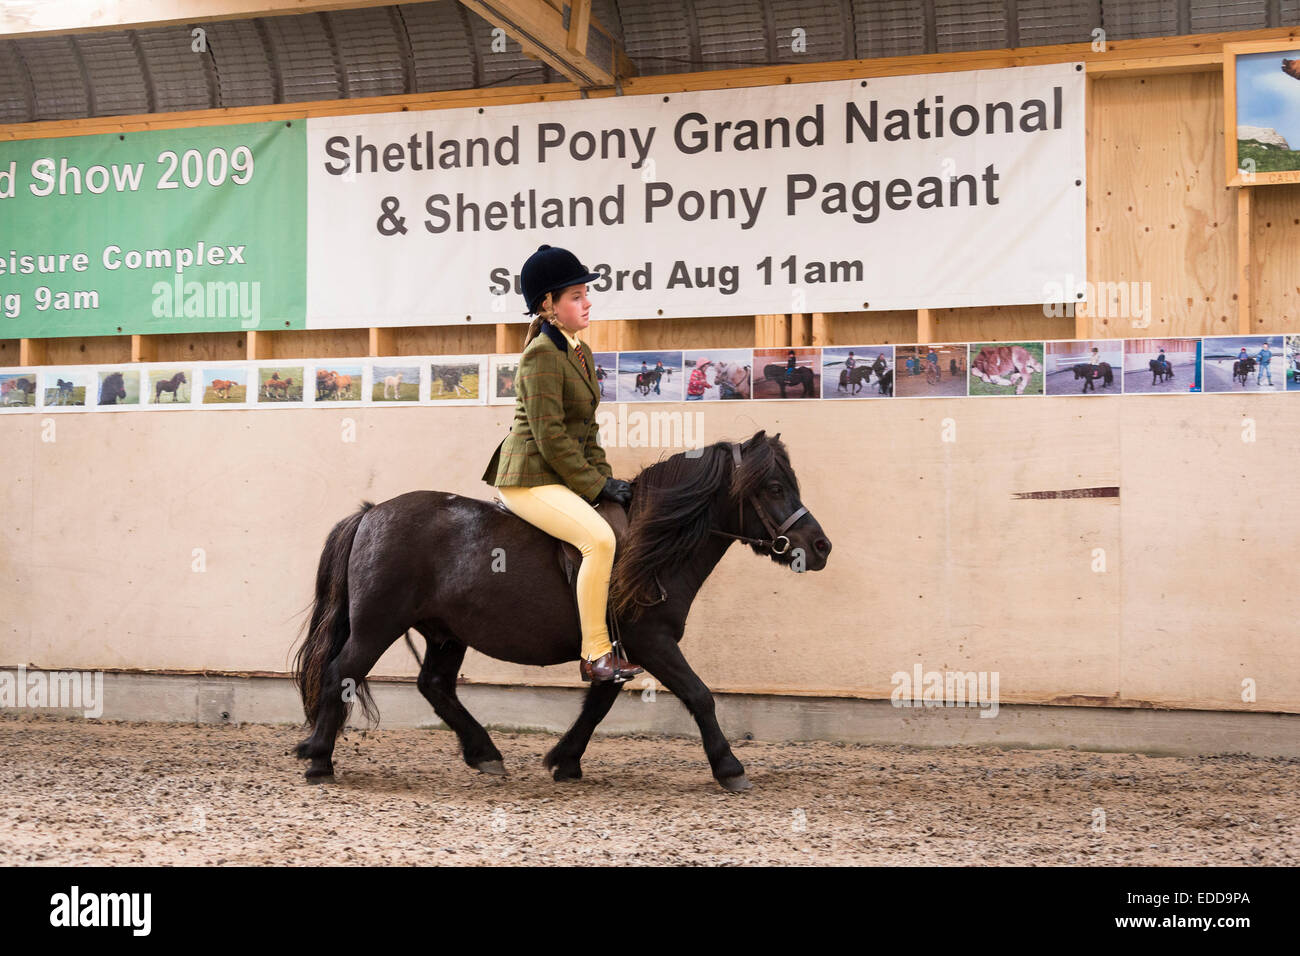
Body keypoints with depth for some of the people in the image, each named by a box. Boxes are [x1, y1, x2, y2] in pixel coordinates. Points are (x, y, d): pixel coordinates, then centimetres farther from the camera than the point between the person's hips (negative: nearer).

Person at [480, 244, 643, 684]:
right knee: (599, 538, -27)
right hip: (528, 478, -10)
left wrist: (605, 478, 5)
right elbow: (550, 437, -19)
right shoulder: (543, 354, -15)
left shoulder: (580, 352, 15)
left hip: (560, 477, 10)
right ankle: (595, 654, -23)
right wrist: (596, 485, -16)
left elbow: (587, 431, 18)